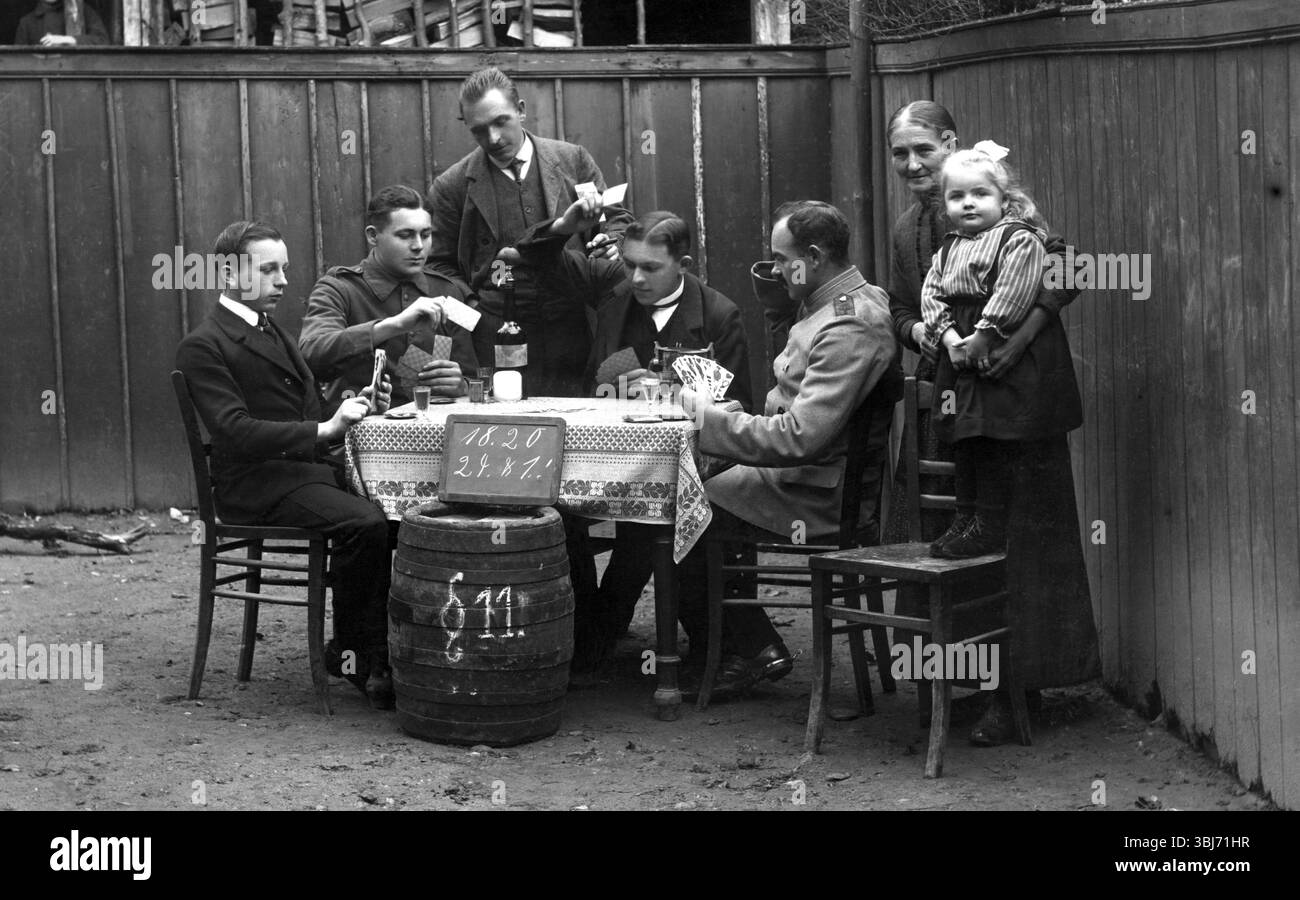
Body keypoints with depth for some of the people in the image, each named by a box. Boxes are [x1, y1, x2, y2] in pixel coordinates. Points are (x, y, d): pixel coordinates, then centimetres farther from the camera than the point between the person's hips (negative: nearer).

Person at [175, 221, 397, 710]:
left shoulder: (275, 334, 23)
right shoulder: (202, 347, -5)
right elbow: (236, 432, -17)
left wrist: (356, 406, 4)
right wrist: (324, 429, -22)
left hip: (309, 468, 8)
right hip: (255, 484, -8)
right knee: (365, 522, -30)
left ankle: (385, 653, -13)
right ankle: (350, 653, -13)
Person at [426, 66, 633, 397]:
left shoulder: (572, 160, 7)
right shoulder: (452, 186, 5)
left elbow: (616, 219, 16)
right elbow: (441, 265, 11)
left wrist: (612, 244, -6)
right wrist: (472, 309, -5)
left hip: (574, 331, 1)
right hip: (497, 339, -1)